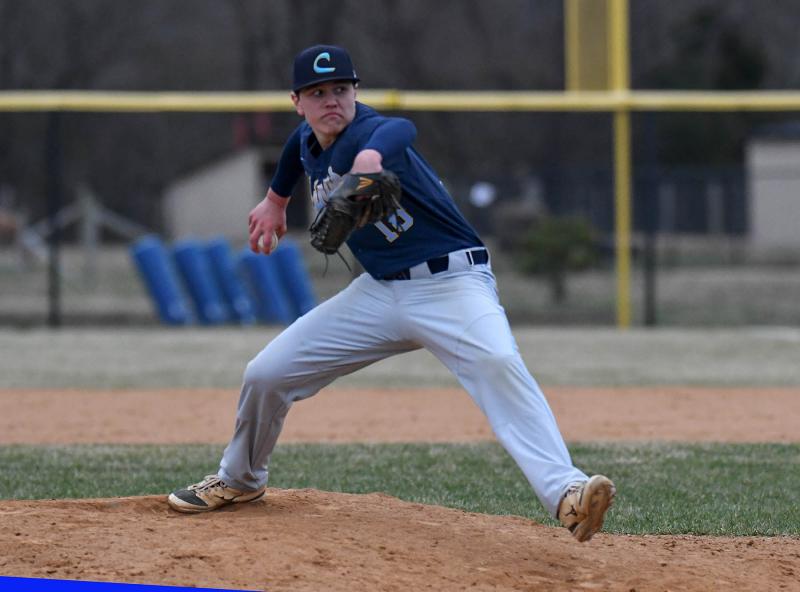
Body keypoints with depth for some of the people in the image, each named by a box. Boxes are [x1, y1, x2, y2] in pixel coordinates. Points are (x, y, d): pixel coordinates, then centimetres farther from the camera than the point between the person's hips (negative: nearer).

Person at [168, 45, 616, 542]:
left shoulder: (365, 131, -22)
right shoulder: (309, 140, 3)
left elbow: (399, 130, -49)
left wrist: (370, 156, -71)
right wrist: (277, 199, 42)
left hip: (451, 282, -8)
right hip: (380, 291, 8)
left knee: (498, 365, -36)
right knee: (266, 375, 6)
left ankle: (564, 492, -49)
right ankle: (239, 481, 33)